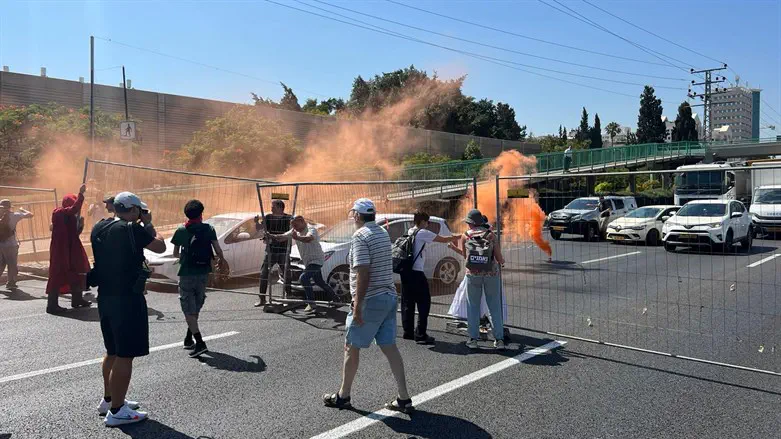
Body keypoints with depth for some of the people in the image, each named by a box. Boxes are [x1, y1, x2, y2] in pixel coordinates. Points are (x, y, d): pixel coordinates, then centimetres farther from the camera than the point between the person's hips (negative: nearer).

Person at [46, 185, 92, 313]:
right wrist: (80, 194, -31)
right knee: (58, 274, -8)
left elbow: (76, 232, 13)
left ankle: (77, 299, 26)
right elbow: (74, 208, -32)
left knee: (76, 272, 14)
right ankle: (52, 305, -5)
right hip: (60, 249, -9)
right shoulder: (58, 213, -12)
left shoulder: (71, 216, 12)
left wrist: (80, 224, -5)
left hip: (71, 249, 9)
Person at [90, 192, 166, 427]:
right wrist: (148, 224, 5)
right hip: (127, 299, -9)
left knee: (112, 352, 21)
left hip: (105, 296, 9)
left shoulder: (99, 228, 7)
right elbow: (160, 247, -5)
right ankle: (116, 411, 4)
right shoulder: (133, 230, -16)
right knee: (125, 356, -1)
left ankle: (109, 399, 33)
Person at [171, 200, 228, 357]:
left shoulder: (181, 231, -2)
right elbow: (218, 250, -5)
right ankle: (189, 339, 27)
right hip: (203, 273, 3)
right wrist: (222, 261, 15)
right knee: (196, 307, 18)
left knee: (189, 310, -1)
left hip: (187, 274, -2)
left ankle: (199, 343, -11)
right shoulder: (209, 229, -1)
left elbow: (175, 254, 7)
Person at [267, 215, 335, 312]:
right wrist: (271, 236, -19)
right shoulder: (295, 231, 6)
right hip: (308, 261, 10)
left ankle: (311, 303, -16)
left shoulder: (311, 229, -19)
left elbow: (309, 239, -42)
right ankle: (335, 299, 36)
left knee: (303, 278, -23)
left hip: (316, 259, -10)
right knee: (319, 281, 20)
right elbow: (282, 237, -1)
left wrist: (297, 238, -60)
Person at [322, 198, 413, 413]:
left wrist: (357, 306, -20)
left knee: (351, 347, 7)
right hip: (389, 297, 8)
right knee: (389, 347, 10)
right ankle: (403, 398, 10)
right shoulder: (383, 233, 13)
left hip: (371, 300, -8)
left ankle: (343, 396, 18)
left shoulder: (360, 236, -13)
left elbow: (363, 273, -21)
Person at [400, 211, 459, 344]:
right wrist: (456, 238, 14)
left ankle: (408, 332, 18)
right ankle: (420, 334, -1)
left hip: (406, 272, 9)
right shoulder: (423, 233, -9)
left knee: (408, 303, 13)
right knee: (424, 303, -1)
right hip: (416, 273, -9)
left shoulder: (410, 232, 16)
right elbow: (443, 239, -3)